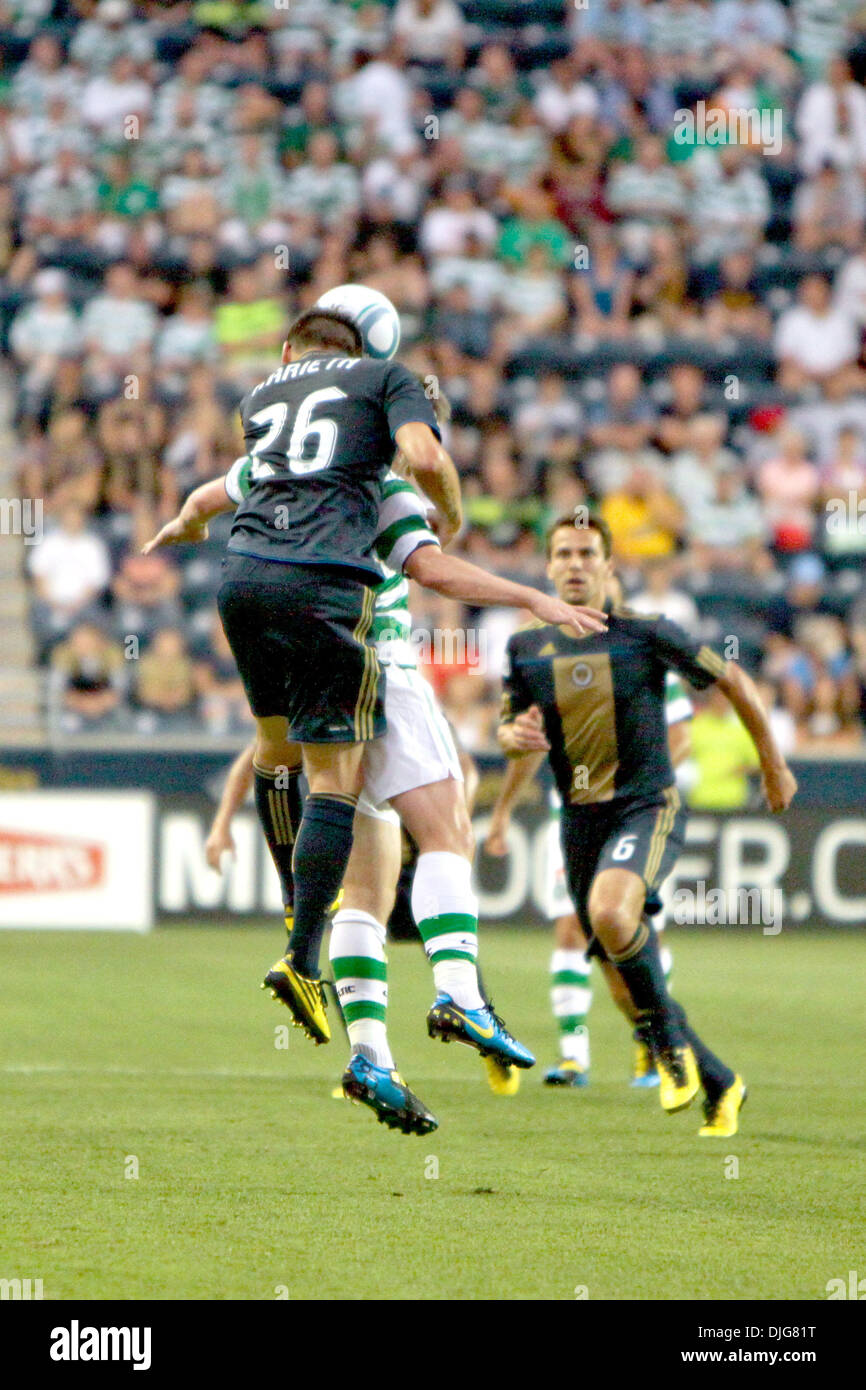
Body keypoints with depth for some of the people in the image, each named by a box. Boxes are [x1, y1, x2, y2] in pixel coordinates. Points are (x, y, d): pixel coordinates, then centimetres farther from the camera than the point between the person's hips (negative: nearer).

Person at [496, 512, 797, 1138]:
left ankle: (667, 1035, -11)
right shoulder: (527, 647, 5)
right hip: (580, 820, 5)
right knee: (626, 974, 6)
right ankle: (719, 1084, 24)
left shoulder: (645, 634, -6)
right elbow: (510, 729, 14)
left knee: (610, 913, -34)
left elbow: (733, 680, 4)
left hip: (648, 805, -5)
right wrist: (515, 736, -12)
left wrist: (774, 766, 10)